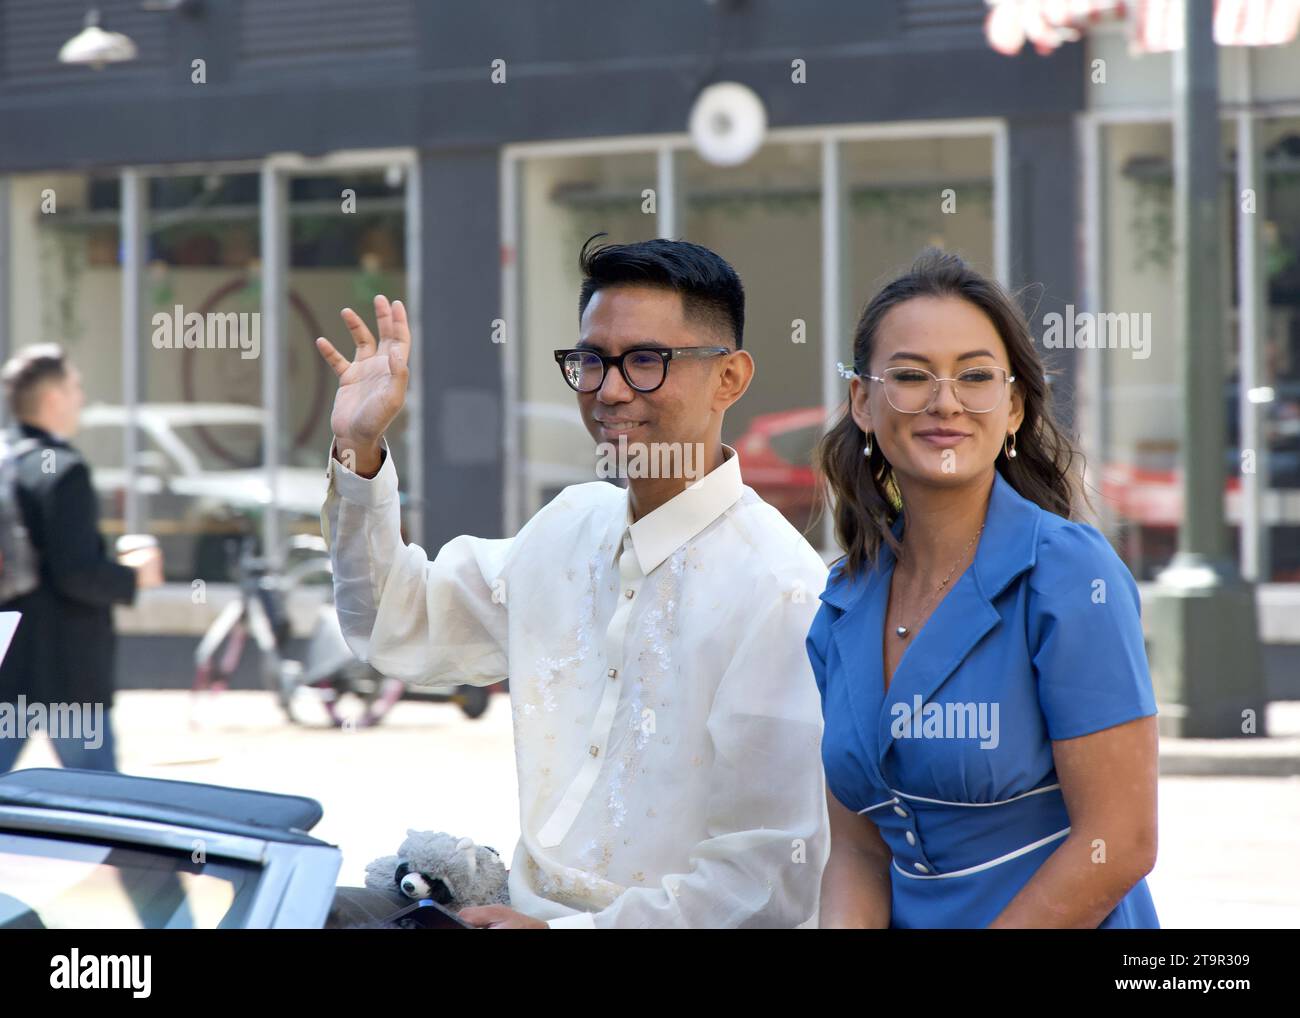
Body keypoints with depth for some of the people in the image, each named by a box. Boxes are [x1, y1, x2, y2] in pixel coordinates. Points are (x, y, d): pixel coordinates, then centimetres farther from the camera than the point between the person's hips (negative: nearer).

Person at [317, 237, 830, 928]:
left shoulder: (781, 593, -15)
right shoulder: (573, 523, 10)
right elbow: (400, 627, 23)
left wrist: (562, 932, -18)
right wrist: (360, 452, 10)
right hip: (526, 909, 7)